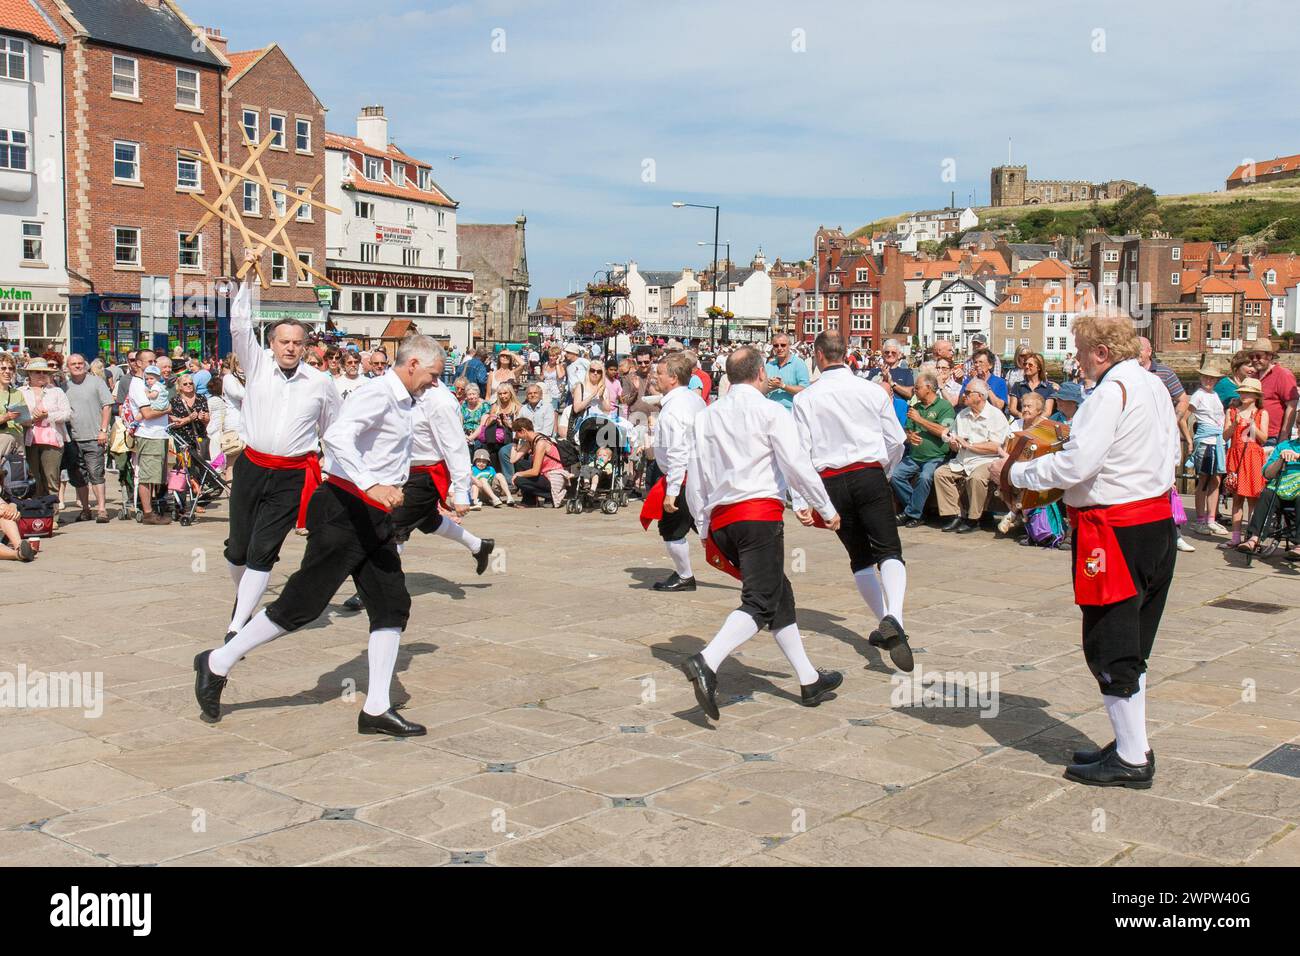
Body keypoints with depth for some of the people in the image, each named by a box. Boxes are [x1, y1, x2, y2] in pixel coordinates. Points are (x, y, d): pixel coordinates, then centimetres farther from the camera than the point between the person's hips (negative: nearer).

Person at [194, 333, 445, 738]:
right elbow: (338, 435, -30)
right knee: (302, 602, -5)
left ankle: (376, 709, 7)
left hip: (376, 518, 10)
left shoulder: (406, 403, 16)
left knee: (393, 605, 3)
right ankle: (217, 663, 11)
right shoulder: (378, 392, -14)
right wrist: (371, 484, -40)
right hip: (345, 511, -9)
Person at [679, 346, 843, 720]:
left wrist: (705, 531, 22)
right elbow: (797, 465, -8)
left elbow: (695, 479, 15)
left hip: (720, 518, 7)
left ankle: (809, 681, 23)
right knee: (760, 603, -9)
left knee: (780, 595, 17)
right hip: (760, 512, -7)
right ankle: (706, 662, -31)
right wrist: (827, 510, 3)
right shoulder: (772, 412, -2)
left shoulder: (706, 416, 14)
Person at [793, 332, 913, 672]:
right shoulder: (873, 391, 3)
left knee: (860, 557, 16)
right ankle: (893, 617, -31)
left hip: (832, 483, 1)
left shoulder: (805, 399, -1)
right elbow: (896, 440, 8)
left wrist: (800, 500, 4)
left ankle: (884, 623, 19)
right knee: (889, 550, -7)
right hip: (870, 476, -1)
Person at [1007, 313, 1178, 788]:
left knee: (1111, 647, 0)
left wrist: (1019, 473, -9)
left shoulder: (1112, 390, -17)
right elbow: (1170, 454, 19)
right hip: (1156, 520, 10)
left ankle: (1132, 759, 6)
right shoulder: (1154, 385, 12)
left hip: (1115, 529, -10)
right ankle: (1132, 744, 25)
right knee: (1131, 645, 17)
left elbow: (1078, 463, -23)